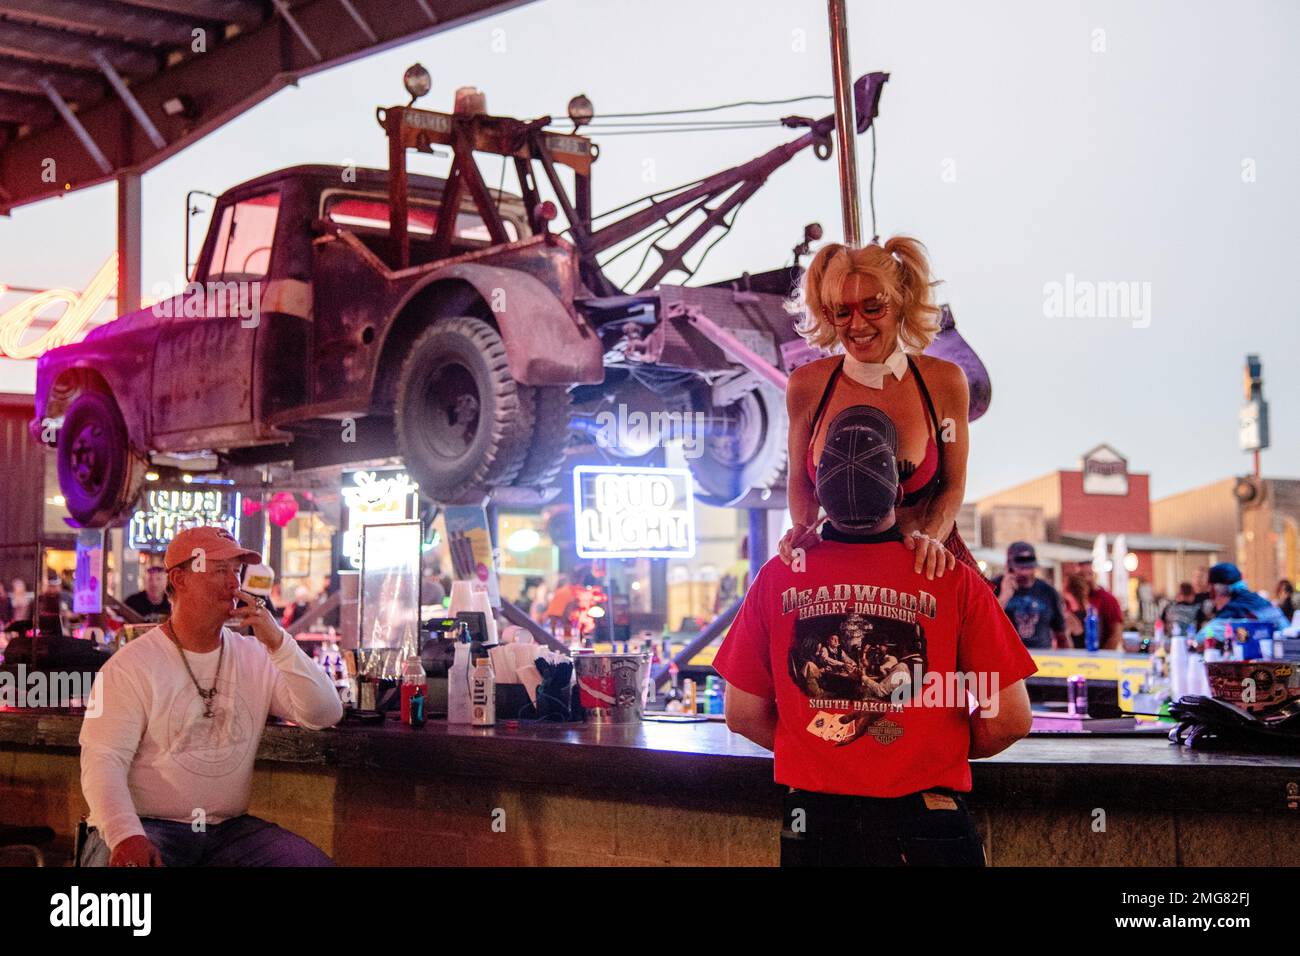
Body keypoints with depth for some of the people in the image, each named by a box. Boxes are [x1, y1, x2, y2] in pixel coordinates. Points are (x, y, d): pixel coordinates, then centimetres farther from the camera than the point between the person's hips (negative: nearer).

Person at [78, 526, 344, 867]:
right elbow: (103, 762, -13)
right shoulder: (131, 666, -5)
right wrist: (127, 837, -31)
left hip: (229, 828, 5)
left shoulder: (255, 659, 9)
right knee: (127, 861, -37)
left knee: (312, 861, -18)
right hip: (148, 827, -5)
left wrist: (277, 641, -11)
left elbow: (325, 714, -1)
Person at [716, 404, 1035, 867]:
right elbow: (1011, 720, -8)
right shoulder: (954, 580, -10)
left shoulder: (777, 577, -5)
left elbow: (742, 714, 1)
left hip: (813, 819, 2)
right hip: (923, 823, -2)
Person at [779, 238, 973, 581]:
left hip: (924, 565, -1)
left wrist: (931, 536, -14)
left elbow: (952, 484, 4)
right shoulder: (806, 385, -3)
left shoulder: (945, 382, -5)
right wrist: (803, 528, -8)